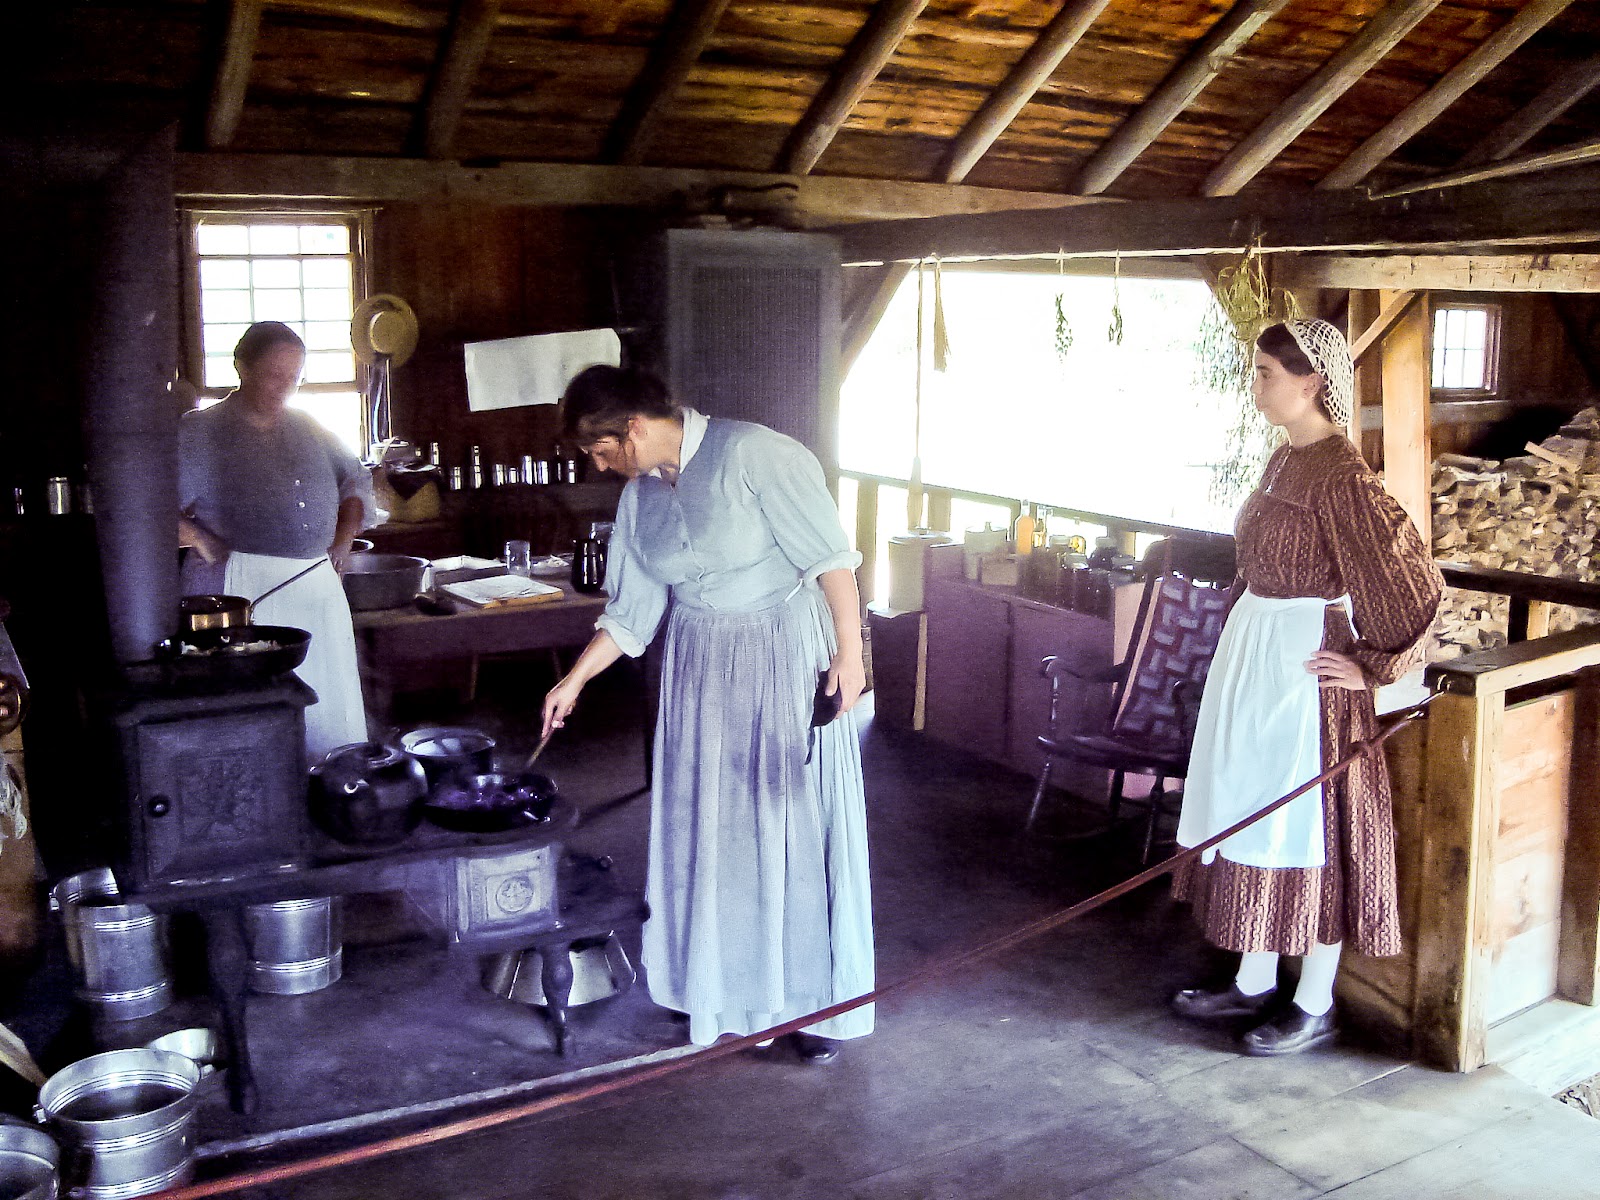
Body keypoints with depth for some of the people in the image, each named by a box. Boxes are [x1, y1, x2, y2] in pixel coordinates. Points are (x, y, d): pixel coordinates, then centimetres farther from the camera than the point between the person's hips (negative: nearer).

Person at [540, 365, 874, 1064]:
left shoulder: (751, 455, -16)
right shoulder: (640, 498, 5)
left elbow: (830, 555, -16)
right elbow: (630, 611, 14)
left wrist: (848, 651, -18)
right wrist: (573, 681, 13)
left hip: (787, 656, -6)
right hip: (701, 668, 7)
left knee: (798, 826, 0)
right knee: (708, 829, 12)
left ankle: (816, 1003, 13)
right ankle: (720, 983, 30)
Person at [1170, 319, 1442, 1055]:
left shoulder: (1339, 476, -19)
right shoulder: (1285, 459, 10)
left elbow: (1414, 581, -22)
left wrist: (1374, 667, -15)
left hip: (1305, 665, -10)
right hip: (1253, 654, 10)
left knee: (1307, 829, 1)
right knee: (1251, 819, 15)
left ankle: (1315, 1007, 16)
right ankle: (1254, 985, 28)